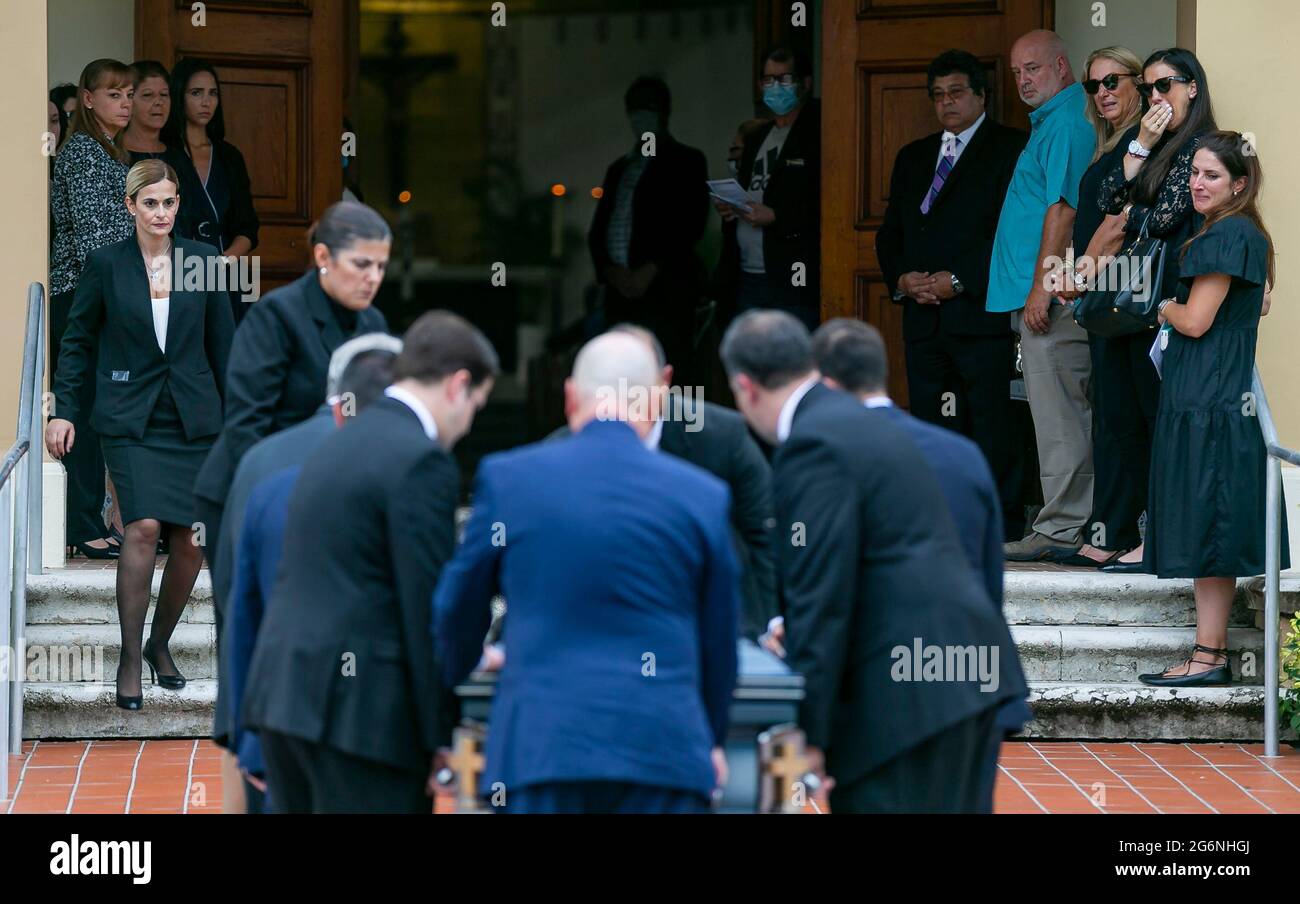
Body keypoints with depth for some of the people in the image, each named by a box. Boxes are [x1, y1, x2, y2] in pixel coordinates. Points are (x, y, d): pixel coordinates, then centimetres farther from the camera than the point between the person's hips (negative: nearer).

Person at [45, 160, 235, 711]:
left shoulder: (201, 262, 5)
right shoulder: (106, 264, 0)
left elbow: (222, 344, 10)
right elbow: (79, 340, 6)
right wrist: (64, 410, -2)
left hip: (193, 419, 2)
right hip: (131, 421, -2)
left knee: (190, 542, -1)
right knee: (144, 526, -19)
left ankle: (159, 644, 23)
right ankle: (130, 660, -11)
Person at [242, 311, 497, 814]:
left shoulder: (342, 443, 18)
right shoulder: (421, 460, -11)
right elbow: (426, 602, -13)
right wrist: (440, 738, -9)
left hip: (285, 691, 9)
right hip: (358, 705, -9)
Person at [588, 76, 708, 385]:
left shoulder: (685, 161, 6)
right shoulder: (619, 168, 24)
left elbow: (689, 226, -5)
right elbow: (598, 230, 19)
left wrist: (649, 271, -11)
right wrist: (610, 271, 0)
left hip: (665, 290, -5)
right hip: (621, 290, 5)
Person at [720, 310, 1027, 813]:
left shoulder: (812, 448, -11)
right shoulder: (865, 423, 19)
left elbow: (823, 596, -16)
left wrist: (809, 734, -14)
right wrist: (796, 633, 38)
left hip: (905, 689, -10)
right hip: (966, 675, 10)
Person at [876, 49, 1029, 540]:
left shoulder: (1010, 149, 0)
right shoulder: (913, 157, 21)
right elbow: (890, 232, 21)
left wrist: (958, 280, -14)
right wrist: (902, 278, 0)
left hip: (981, 311, -6)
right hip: (923, 316, 6)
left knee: (991, 421, -7)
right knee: (930, 422, 5)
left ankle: (1003, 525, -4)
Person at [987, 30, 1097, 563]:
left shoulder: (1065, 123, -12)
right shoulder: (1054, 121, 21)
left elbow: (1063, 209, -19)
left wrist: (1041, 288, -22)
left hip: (1053, 299, -11)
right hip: (1045, 298, 11)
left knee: (1058, 417, -8)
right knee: (1062, 416, 11)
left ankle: (1062, 531, -7)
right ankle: (1069, 524, 14)